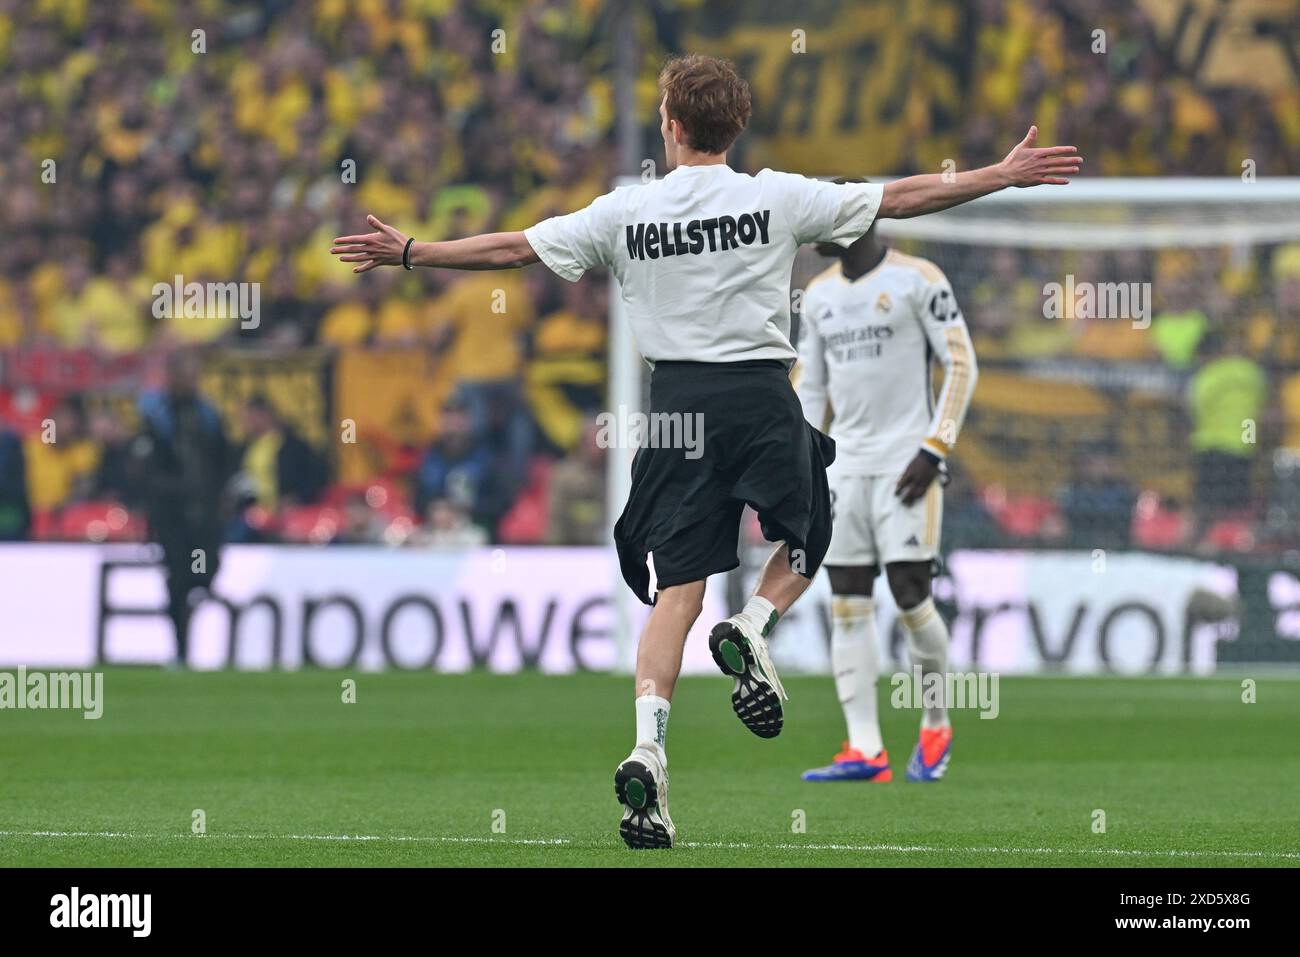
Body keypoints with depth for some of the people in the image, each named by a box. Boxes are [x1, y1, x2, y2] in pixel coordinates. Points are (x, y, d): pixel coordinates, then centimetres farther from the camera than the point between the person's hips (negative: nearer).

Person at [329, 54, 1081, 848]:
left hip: (678, 397, 1)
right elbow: (900, 199, 2)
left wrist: (409, 252, 17)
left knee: (678, 590, 1)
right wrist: (1005, 176, 10)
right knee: (805, 542, 22)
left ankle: (648, 751, -15)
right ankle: (752, 631, -9)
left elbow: (513, 249, 5)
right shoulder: (777, 198, -1)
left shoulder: (623, 212, 2)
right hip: (763, 396, -1)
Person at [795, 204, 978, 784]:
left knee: (911, 597, -10)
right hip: (845, 468, 6)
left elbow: (963, 365, -6)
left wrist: (934, 450, -13)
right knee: (847, 606, -2)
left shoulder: (917, 279, -5)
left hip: (905, 464, -6)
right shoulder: (820, 294, 14)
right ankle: (865, 750, -3)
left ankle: (935, 727, 13)